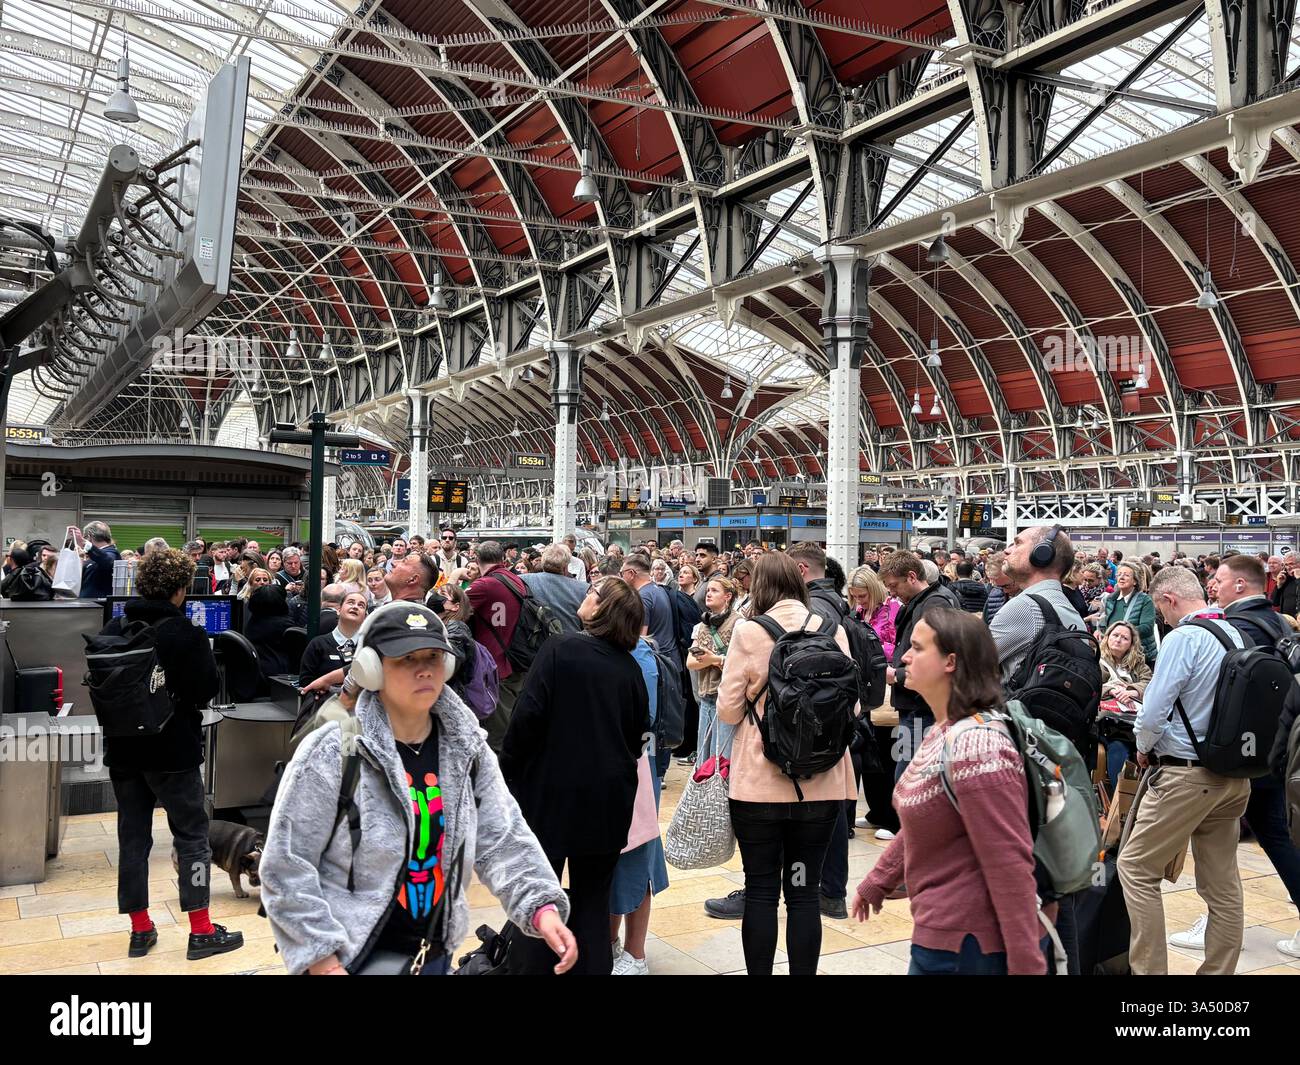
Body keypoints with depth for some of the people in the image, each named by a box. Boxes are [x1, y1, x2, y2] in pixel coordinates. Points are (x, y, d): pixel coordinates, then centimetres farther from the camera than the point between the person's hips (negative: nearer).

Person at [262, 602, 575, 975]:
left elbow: (501, 838, -2)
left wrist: (541, 907, -16)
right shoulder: (331, 754, -17)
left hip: (435, 954, 5)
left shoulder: (466, 749, -2)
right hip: (353, 958, -5)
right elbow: (286, 866, -14)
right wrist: (320, 959, -16)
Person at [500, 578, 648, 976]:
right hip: (609, 794, 4)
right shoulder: (630, 667, 1)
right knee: (594, 897, 13)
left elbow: (528, 715, -14)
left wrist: (508, 770, -3)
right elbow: (638, 732, 6)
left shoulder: (560, 648, -12)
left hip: (553, 788, -4)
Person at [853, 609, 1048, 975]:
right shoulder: (943, 733, 6)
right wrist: (876, 882, 23)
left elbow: (1010, 864, -25)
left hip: (964, 944, -9)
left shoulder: (976, 746, -24)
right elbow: (917, 822, 17)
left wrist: (1026, 967, -24)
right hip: (943, 930, 9)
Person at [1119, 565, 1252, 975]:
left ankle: (1149, 968, 5)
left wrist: (1143, 748, 0)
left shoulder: (1183, 638, -17)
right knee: (1222, 881, 14)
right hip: (1235, 775, 8)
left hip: (1187, 776, -8)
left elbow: (1153, 711, -20)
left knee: (1136, 868, 3)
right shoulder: (1236, 634, 6)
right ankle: (1218, 970, 24)